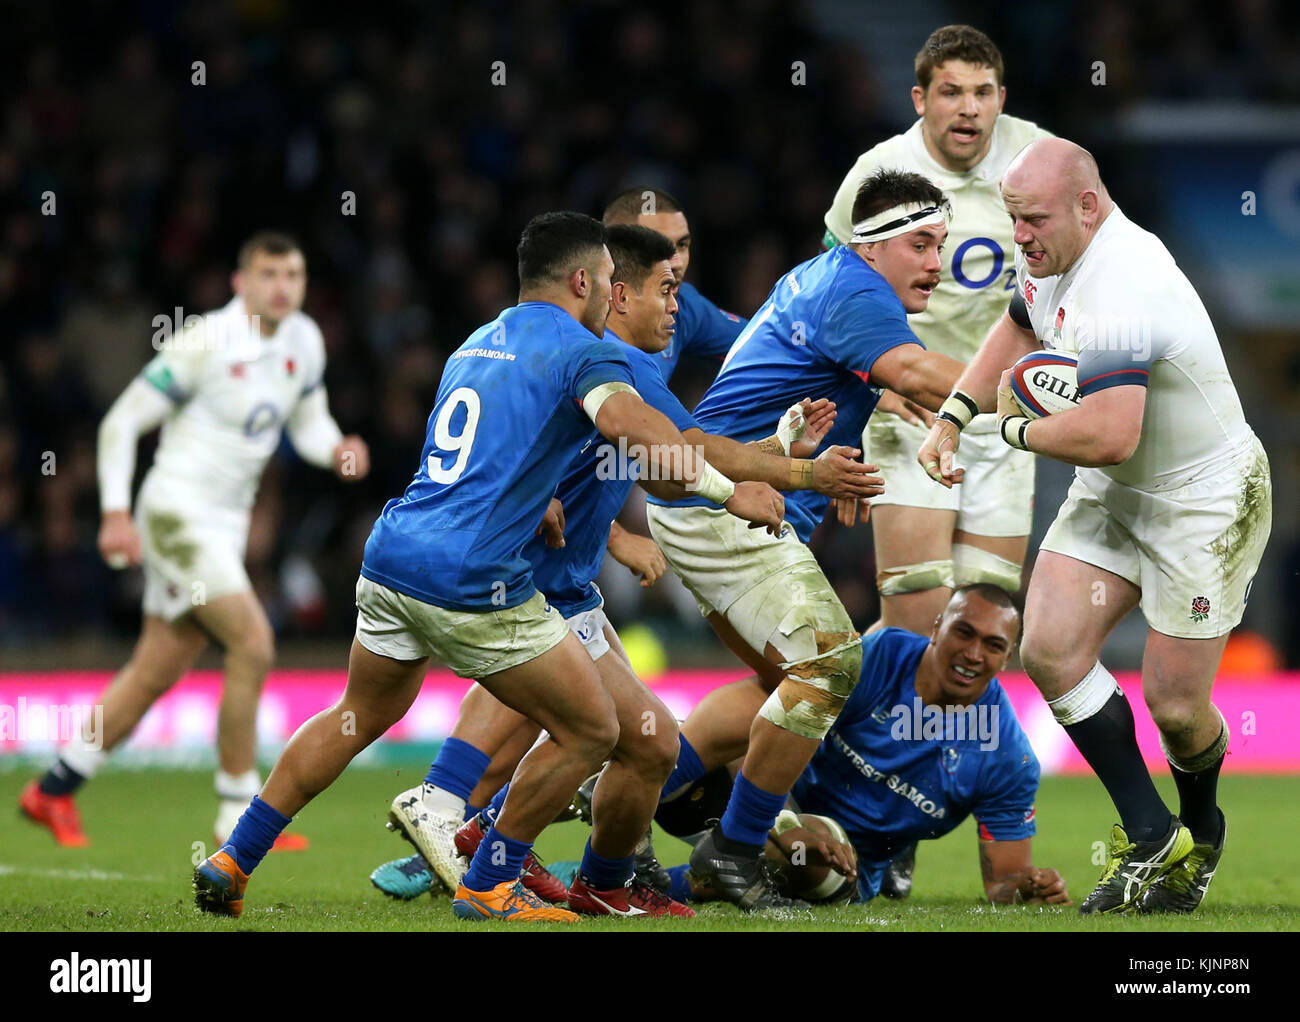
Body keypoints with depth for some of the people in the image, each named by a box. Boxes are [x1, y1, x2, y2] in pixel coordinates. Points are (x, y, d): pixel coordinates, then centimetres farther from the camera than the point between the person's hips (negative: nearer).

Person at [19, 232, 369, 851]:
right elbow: (122, 421, -10)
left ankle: (54, 791, 22)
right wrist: (115, 514, -16)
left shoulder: (304, 342, 7)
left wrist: (336, 451, -3)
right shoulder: (203, 344, -15)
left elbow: (308, 422, 20)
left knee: (157, 673, 10)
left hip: (226, 523, 8)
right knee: (253, 645, -17)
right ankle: (238, 818, -9)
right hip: (177, 514, -8)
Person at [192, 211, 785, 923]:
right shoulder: (583, 352, -5)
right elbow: (626, 421, -26)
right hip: (472, 587, -8)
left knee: (362, 715, 28)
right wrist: (729, 491, -25)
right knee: (591, 732, 4)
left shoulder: (474, 346, 21)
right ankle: (487, 888, 10)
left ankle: (232, 862, 28)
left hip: (391, 552, 8)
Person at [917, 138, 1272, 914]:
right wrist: (953, 419, 8)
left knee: (1175, 707, -3)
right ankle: (1150, 837, 3)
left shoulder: (1119, 291, -33)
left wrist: (1018, 428, -22)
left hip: (1202, 502, -9)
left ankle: (1201, 830, 31)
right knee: (1052, 648, -9)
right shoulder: (1055, 254, -1)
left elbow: (1108, 436, -42)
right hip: (1111, 498, 9)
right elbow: (1020, 331, 21)